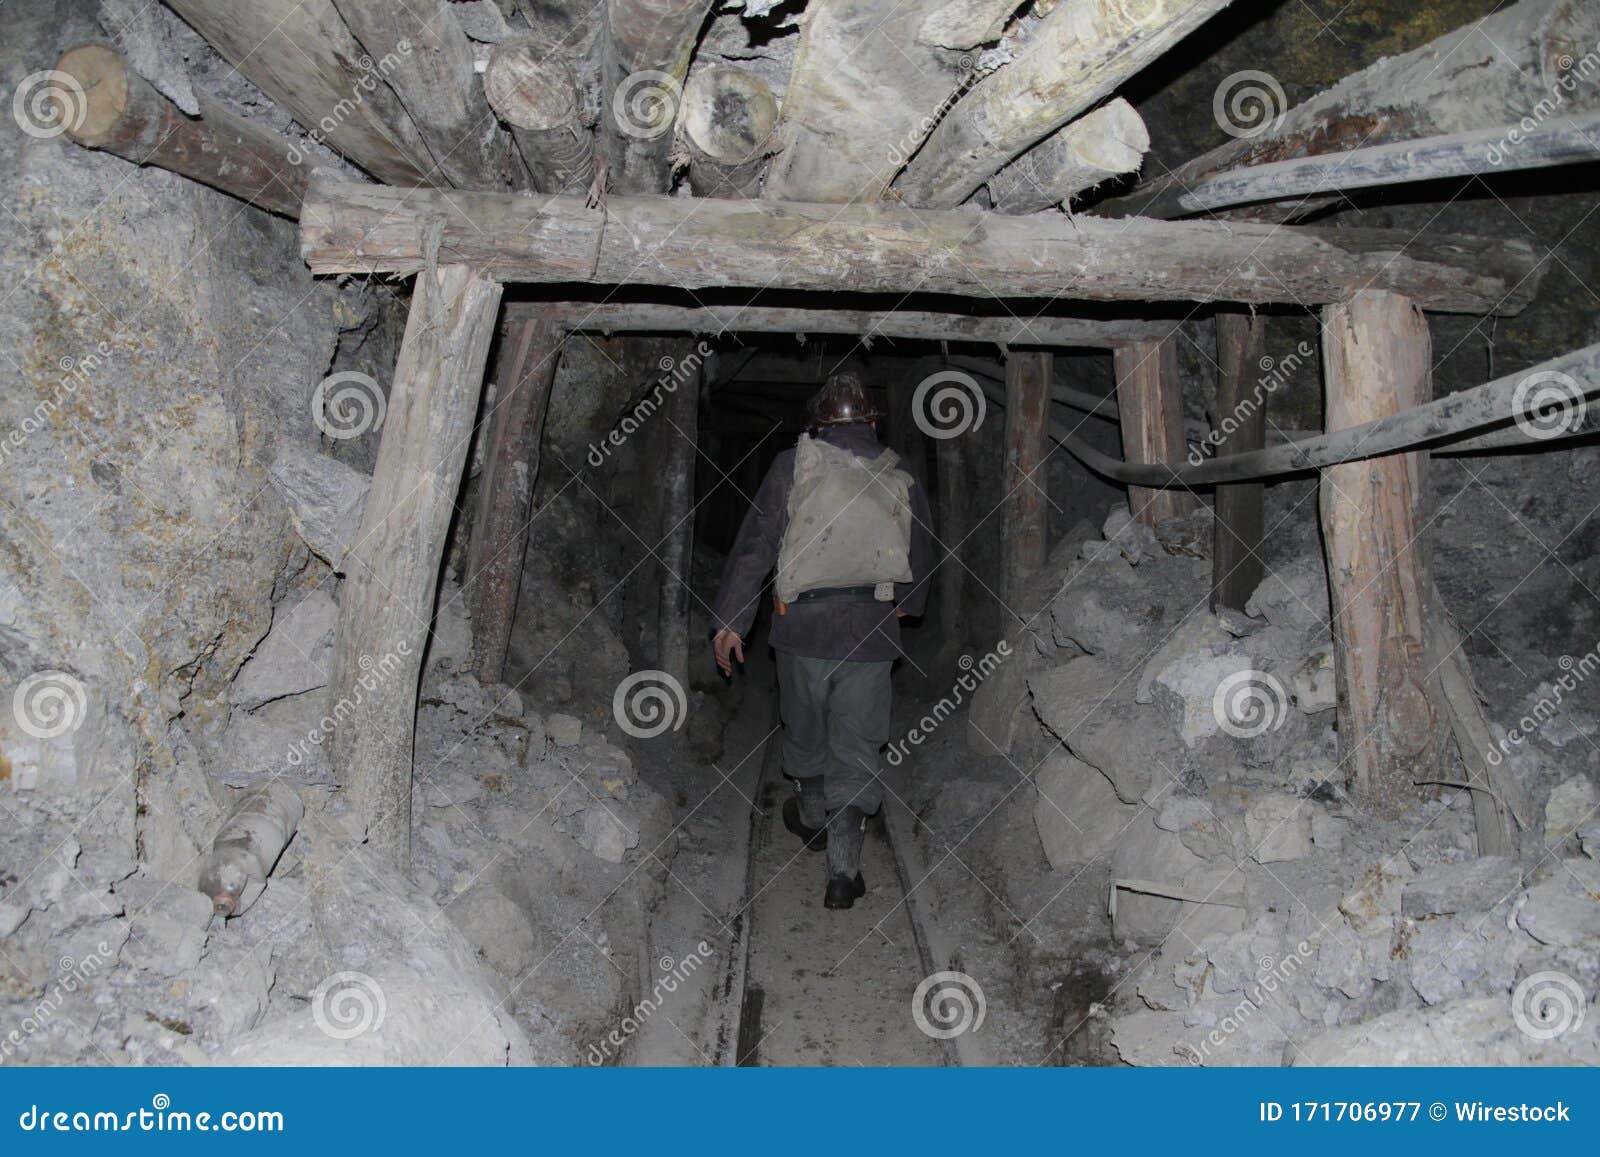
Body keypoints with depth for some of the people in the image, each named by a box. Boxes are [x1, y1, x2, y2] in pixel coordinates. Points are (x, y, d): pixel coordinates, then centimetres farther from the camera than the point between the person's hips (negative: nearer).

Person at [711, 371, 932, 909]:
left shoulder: (793, 465, -1)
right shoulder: (902, 482, 6)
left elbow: (754, 545, -4)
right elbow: (920, 564, 18)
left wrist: (729, 620, 0)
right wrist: (901, 607, 38)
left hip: (803, 624, -1)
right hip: (871, 633, 1)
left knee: (805, 729, 21)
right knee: (856, 745, 6)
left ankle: (812, 817, 43)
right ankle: (843, 868, 0)